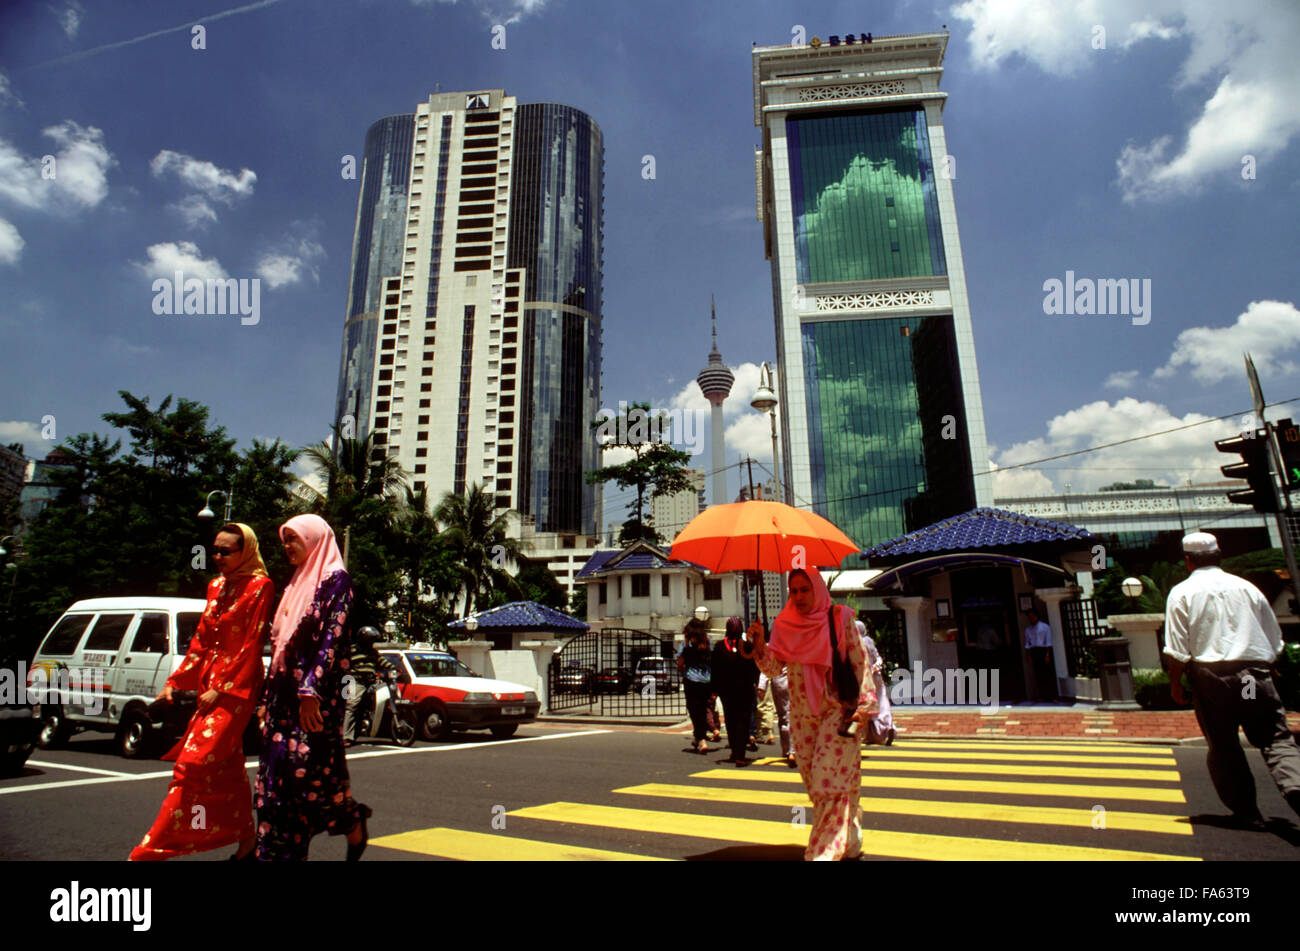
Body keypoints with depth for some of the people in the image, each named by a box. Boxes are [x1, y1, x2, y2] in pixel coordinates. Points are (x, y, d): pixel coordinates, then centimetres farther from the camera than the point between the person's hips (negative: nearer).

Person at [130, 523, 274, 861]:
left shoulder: (259, 586, -9)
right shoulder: (216, 586, 14)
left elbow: (251, 646, -12)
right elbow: (201, 641, 18)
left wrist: (221, 690, -13)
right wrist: (174, 681, 12)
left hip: (236, 688, -8)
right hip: (210, 685, 8)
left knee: (194, 762, -10)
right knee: (228, 767, 12)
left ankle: (153, 849, -2)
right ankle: (246, 838, 24)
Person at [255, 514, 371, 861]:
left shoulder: (335, 579, -8)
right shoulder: (298, 583, 17)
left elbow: (332, 638, -16)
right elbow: (279, 641, 19)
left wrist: (310, 691, -21)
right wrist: (269, 695, 15)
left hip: (316, 695, -8)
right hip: (285, 693, 8)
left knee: (309, 770, -5)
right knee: (276, 776, 7)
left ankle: (353, 822, 18)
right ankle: (280, 851, 15)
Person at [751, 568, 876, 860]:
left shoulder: (839, 619, -5)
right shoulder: (785, 625, 4)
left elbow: (860, 663, -3)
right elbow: (773, 667, 0)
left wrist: (864, 705, -9)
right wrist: (759, 643, -17)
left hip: (838, 711, -4)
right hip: (802, 713, 4)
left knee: (831, 779, -9)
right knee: (815, 781, 10)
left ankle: (825, 851, -1)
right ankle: (849, 842, 28)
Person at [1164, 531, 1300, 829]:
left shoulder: (1182, 592, -1)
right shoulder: (1246, 587, 10)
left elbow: (1177, 648, -6)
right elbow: (1275, 639, 16)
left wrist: (1175, 683, 3)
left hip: (1210, 675, -2)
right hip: (1257, 673, 3)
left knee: (1223, 746, 8)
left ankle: (1247, 810, 12)